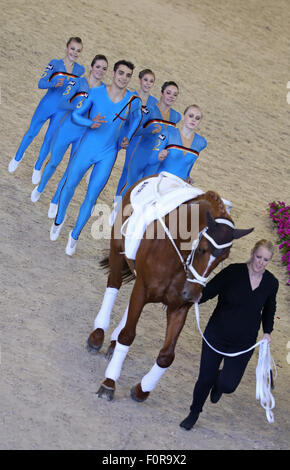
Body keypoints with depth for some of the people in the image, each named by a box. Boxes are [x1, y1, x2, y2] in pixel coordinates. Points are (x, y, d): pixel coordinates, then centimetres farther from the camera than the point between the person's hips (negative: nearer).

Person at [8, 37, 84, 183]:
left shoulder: (80, 70, -1)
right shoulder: (55, 63, -12)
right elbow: (41, 83, -21)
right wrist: (54, 84, -38)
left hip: (62, 110, 2)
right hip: (47, 104, -2)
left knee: (49, 138, 7)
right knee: (32, 132, 10)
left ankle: (38, 167, 26)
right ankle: (17, 158, 34)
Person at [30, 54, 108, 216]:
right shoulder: (78, 82, -7)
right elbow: (62, 103, -17)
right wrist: (79, 106, -33)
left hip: (85, 135, 2)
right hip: (67, 128, -2)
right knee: (54, 162, 13)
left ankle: (55, 202, 23)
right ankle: (40, 188, 42)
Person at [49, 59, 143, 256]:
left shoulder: (133, 100, -7)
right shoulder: (96, 93, -11)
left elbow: (137, 117, 17)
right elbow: (76, 114, -2)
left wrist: (127, 138, 6)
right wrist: (90, 123, -21)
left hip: (108, 154, 1)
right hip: (87, 147, 0)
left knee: (91, 197, 0)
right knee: (70, 185, 5)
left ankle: (75, 235, 18)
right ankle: (59, 219, 34)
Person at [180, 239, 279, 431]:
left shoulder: (272, 283, -4)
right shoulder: (233, 272, -14)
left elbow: (269, 309, 14)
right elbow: (209, 291, -12)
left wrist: (267, 332, 5)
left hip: (243, 343, 2)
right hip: (216, 335, -2)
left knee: (228, 386, -3)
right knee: (205, 379, 5)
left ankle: (219, 383, 36)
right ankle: (195, 413, 34)